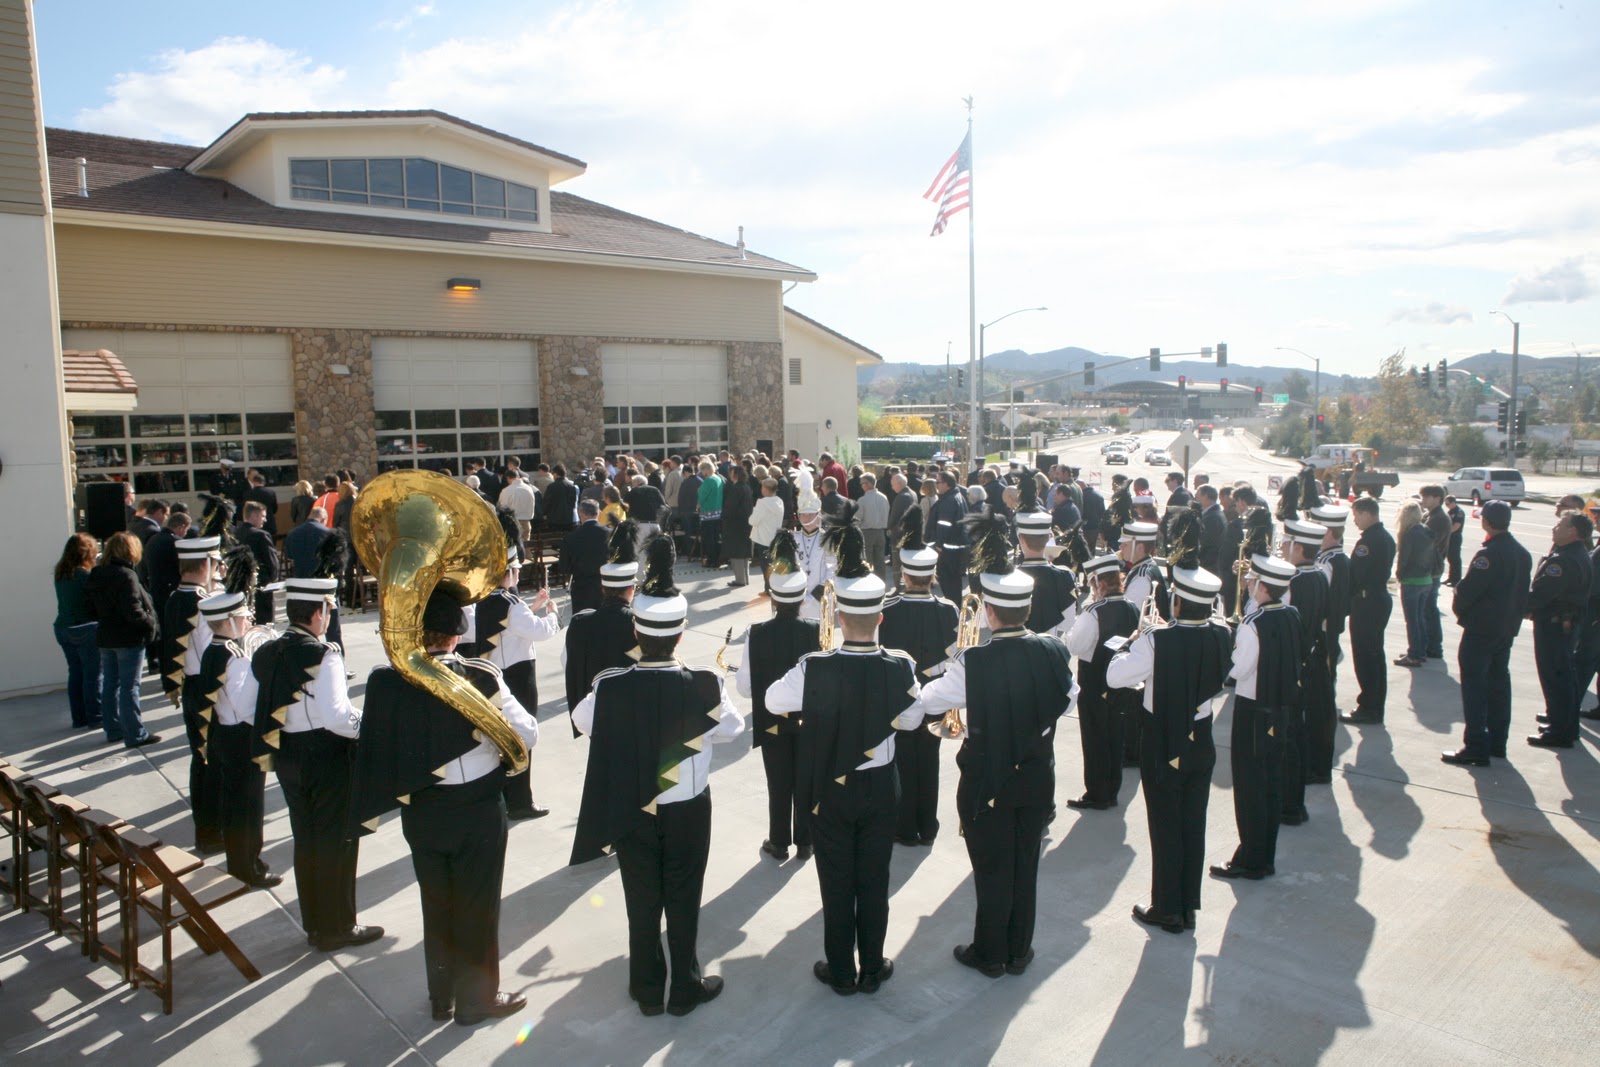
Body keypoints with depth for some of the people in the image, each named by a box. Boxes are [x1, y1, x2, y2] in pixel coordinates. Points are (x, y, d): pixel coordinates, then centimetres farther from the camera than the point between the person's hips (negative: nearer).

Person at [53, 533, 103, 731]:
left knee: (75, 673, 13)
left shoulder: (60, 574, 6)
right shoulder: (84, 574, -16)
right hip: (85, 629, -7)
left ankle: (79, 718, 19)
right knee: (92, 673, 2)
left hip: (63, 628, 7)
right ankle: (95, 717, 7)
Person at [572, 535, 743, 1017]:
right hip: (688, 810, -1)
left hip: (632, 812, 1)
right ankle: (685, 989, 33)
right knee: (683, 902, 17)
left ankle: (648, 990, 34)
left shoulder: (609, 687, -21)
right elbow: (732, 727, -2)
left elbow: (582, 721, 2)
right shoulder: (704, 685, -23)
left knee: (642, 903, 18)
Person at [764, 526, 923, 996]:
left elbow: (773, 701, -6)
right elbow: (912, 719, 0)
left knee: (837, 883, 14)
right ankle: (872, 969, 31)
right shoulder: (901, 667, -17)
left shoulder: (814, 669, -24)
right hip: (880, 788, 2)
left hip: (830, 791, -2)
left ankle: (841, 971, 28)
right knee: (874, 882, 16)